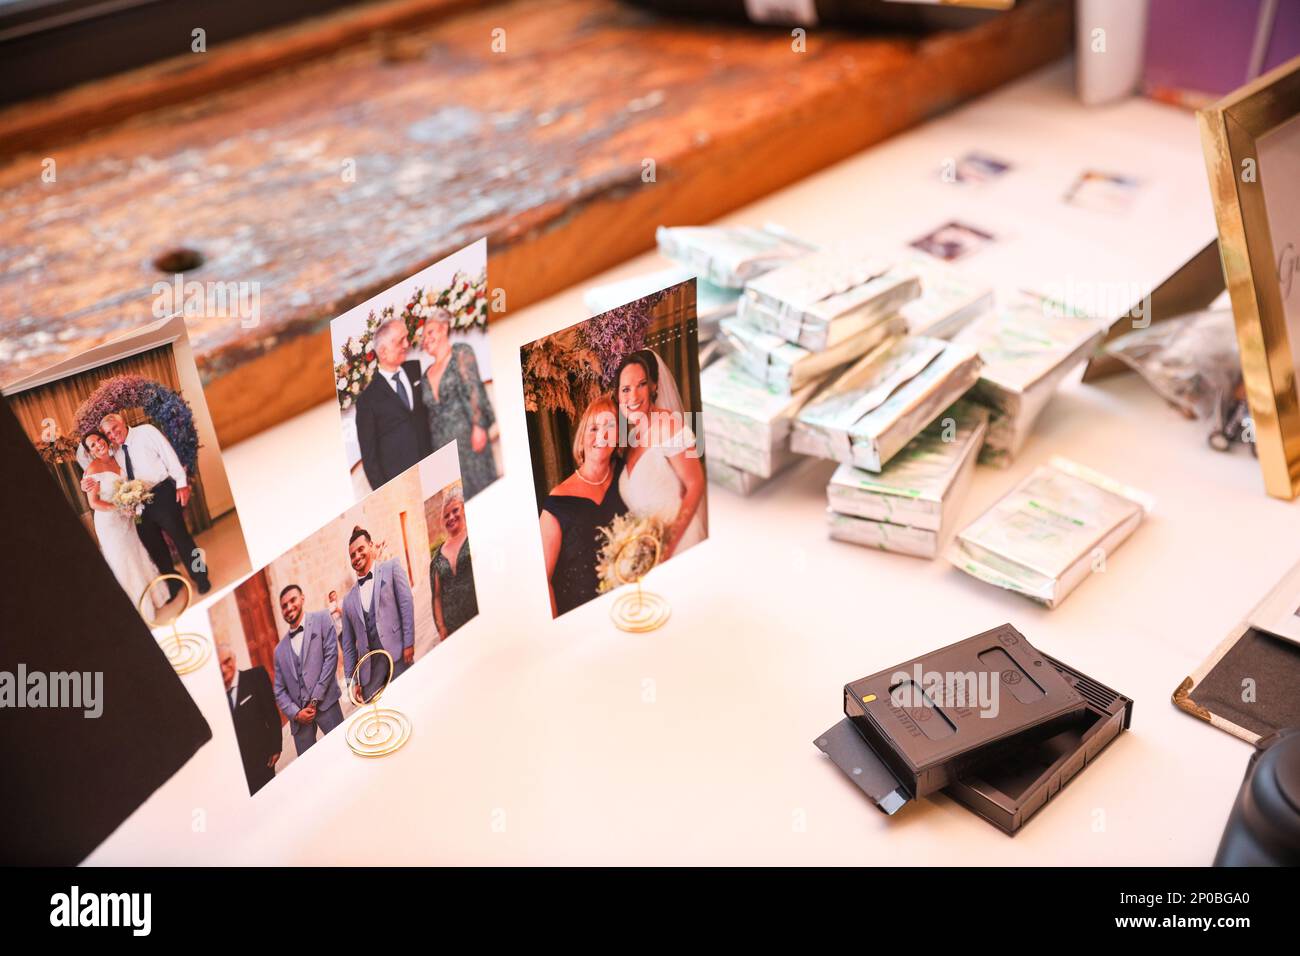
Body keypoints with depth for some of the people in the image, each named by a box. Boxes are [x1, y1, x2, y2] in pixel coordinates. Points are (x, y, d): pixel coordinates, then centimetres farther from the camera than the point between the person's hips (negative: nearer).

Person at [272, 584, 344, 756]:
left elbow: (331, 655, -4)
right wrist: (295, 713, -4)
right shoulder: (280, 649, 18)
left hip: (325, 703, -4)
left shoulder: (321, 620, 7)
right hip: (298, 713, 4)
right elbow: (279, 690, 15)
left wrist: (316, 699, -8)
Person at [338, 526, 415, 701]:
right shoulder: (349, 599, 19)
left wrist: (408, 644, -10)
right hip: (369, 665, 4)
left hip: (396, 653, -3)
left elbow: (406, 603, -1)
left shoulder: (391, 568, 9)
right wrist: (351, 680, 11)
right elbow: (348, 644, 19)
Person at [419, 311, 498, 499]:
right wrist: (428, 449, 10)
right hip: (440, 444, 5)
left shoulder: (461, 353, 4)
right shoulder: (427, 374, 19)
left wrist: (478, 426, -16)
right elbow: (429, 411, 17)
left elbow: (473, 389, -6)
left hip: (465, 435, -5)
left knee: (478, 485, -6)